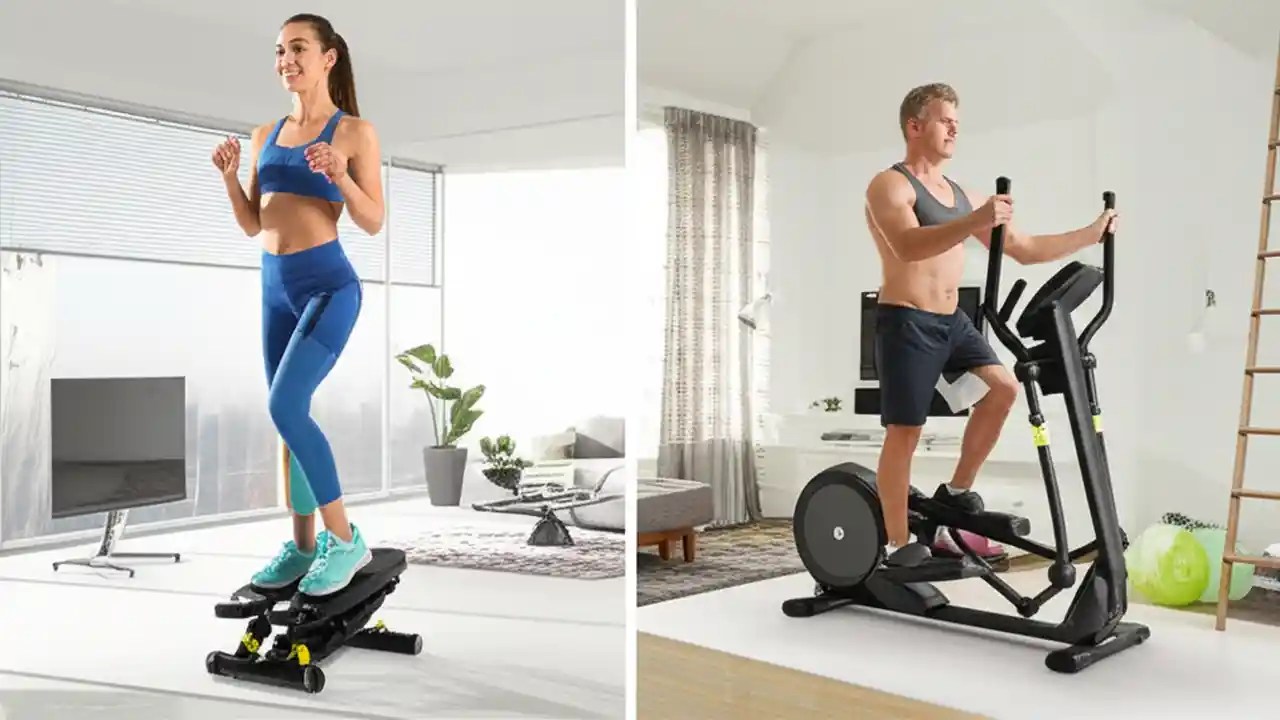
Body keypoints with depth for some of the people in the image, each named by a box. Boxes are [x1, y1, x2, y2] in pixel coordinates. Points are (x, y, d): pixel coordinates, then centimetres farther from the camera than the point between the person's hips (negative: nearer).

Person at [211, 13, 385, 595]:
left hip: (329, 284, -7)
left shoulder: (355, 131, -4)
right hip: (275, 287, 7)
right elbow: (252, 226, 13)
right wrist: (229, 175, -2)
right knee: (290, 415, 9)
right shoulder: (266, 134, 12)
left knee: (285, 405, -18)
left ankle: (344, 538, -5)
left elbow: (373, 223, -6)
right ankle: (303, 544, 20)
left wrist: (340, 177, -22)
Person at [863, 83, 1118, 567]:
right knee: (904, 431, -6)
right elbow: (908, 246, -27)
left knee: (1003, 387, -5)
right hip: (906, 321, -7)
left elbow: (1024, 249, 17)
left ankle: (956, 491, 11)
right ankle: (898, 544, 5)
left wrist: (1090, 234, 9)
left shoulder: (963, 196, 17)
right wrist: (975, 223, -39)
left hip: (952, 320, 7)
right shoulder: (889, 185, -7)